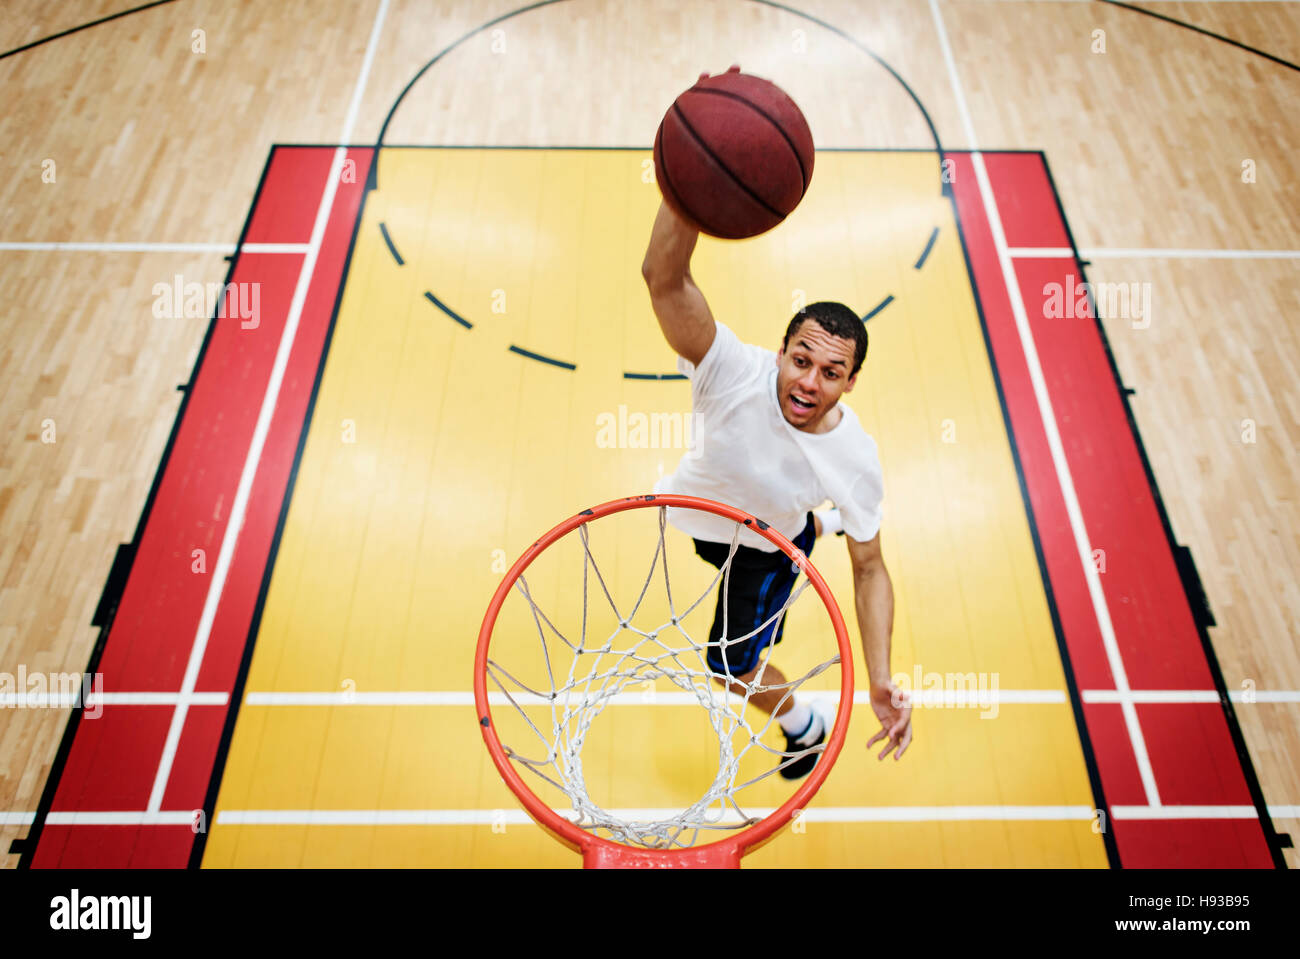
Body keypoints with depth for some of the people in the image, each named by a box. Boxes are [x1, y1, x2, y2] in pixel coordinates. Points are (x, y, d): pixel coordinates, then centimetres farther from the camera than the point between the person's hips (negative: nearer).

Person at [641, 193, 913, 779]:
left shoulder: (856, 460, -35)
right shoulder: (735, 373, -40)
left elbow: (869, 568, -20)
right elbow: (663, 277, -56)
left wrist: (881, 684, -29)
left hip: (767, 549, -2)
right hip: (697, 514, 3)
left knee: (732, 667, 5)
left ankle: (809, 725, 38)